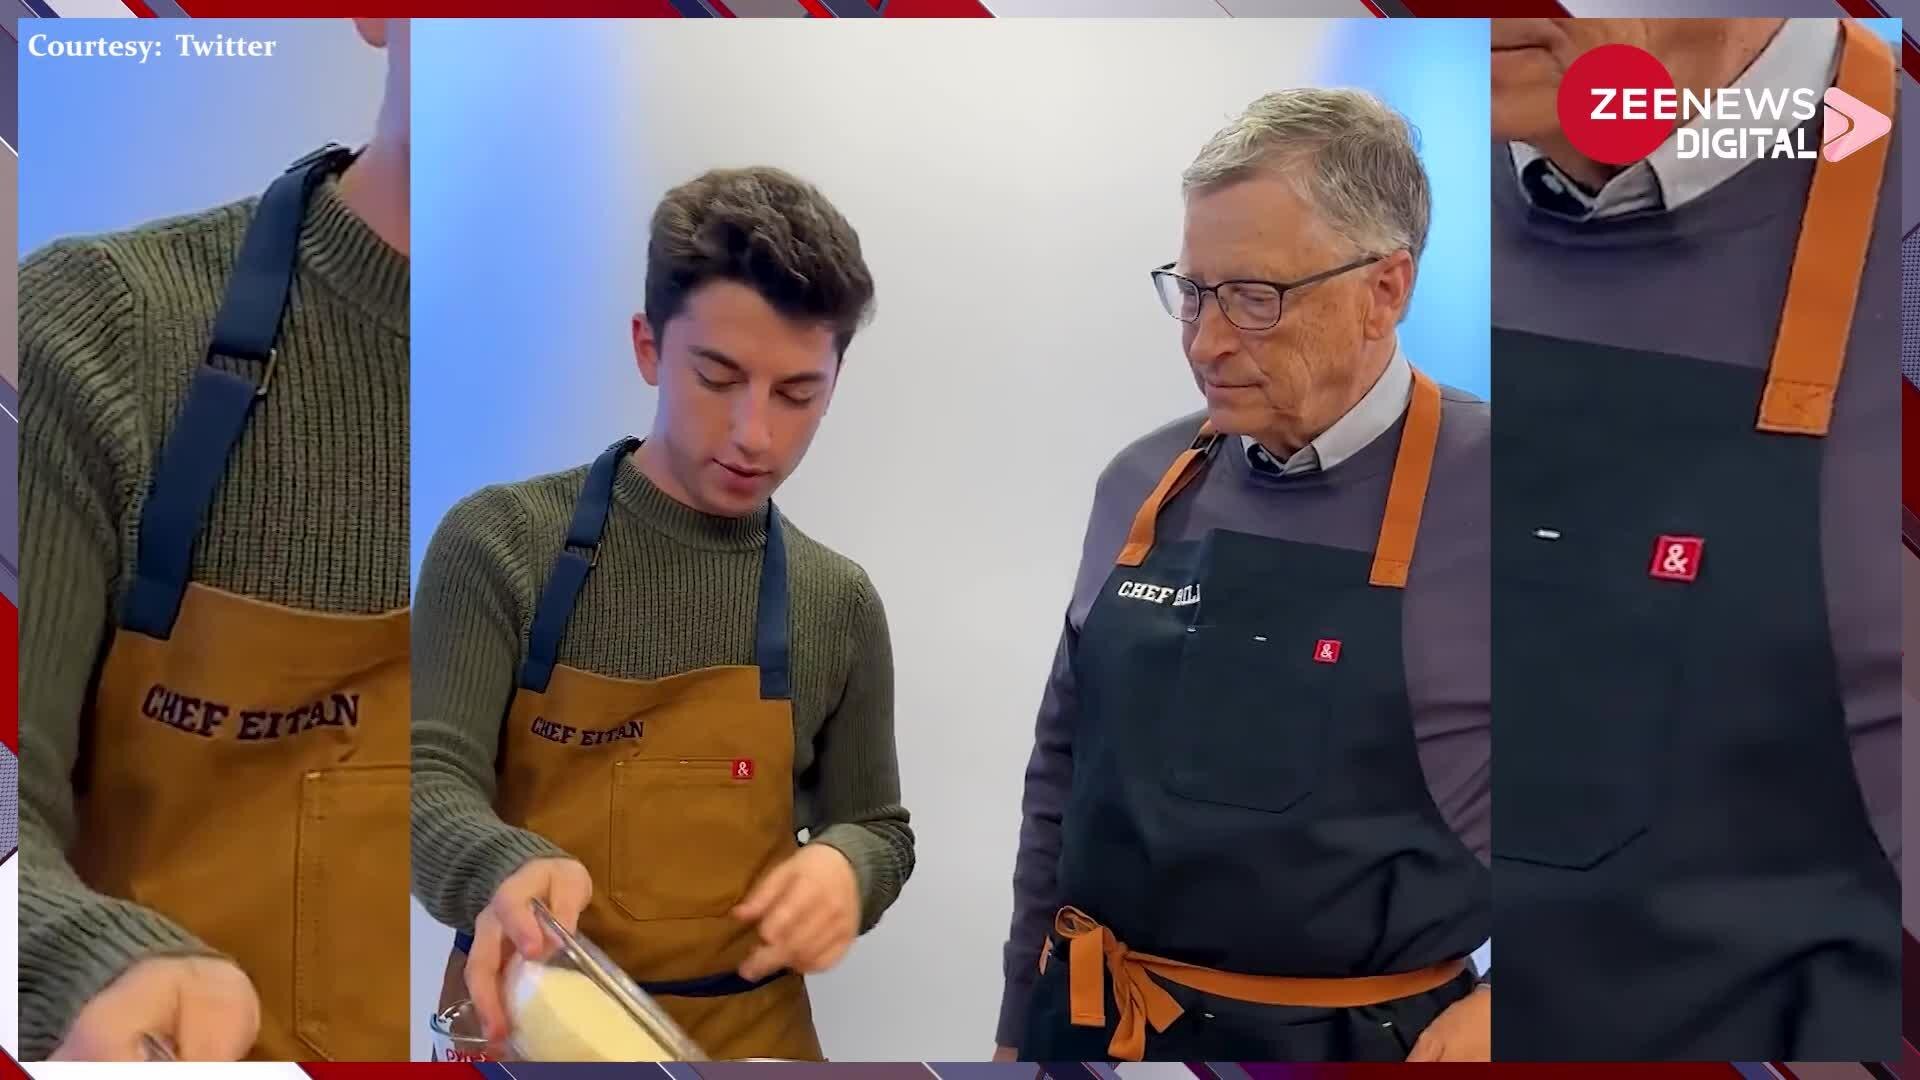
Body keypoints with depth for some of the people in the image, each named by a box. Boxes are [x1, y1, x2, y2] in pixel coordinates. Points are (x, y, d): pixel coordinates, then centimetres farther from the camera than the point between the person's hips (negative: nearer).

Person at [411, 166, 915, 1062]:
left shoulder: (837, 603, -2)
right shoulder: (501, 541, -9)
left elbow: (877, 828, 7)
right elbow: (430, 781, -13)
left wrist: (844, 865, -16)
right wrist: (506, 870, -34)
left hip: (744, 1033, 2)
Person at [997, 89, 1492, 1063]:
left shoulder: (1480, 499, -13)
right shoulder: (1139, 484, 0)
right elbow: (1062, 770, 9)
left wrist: (1502, 1001, -13)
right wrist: (1021, 1016, 13)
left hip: (1361, 1040, -3)